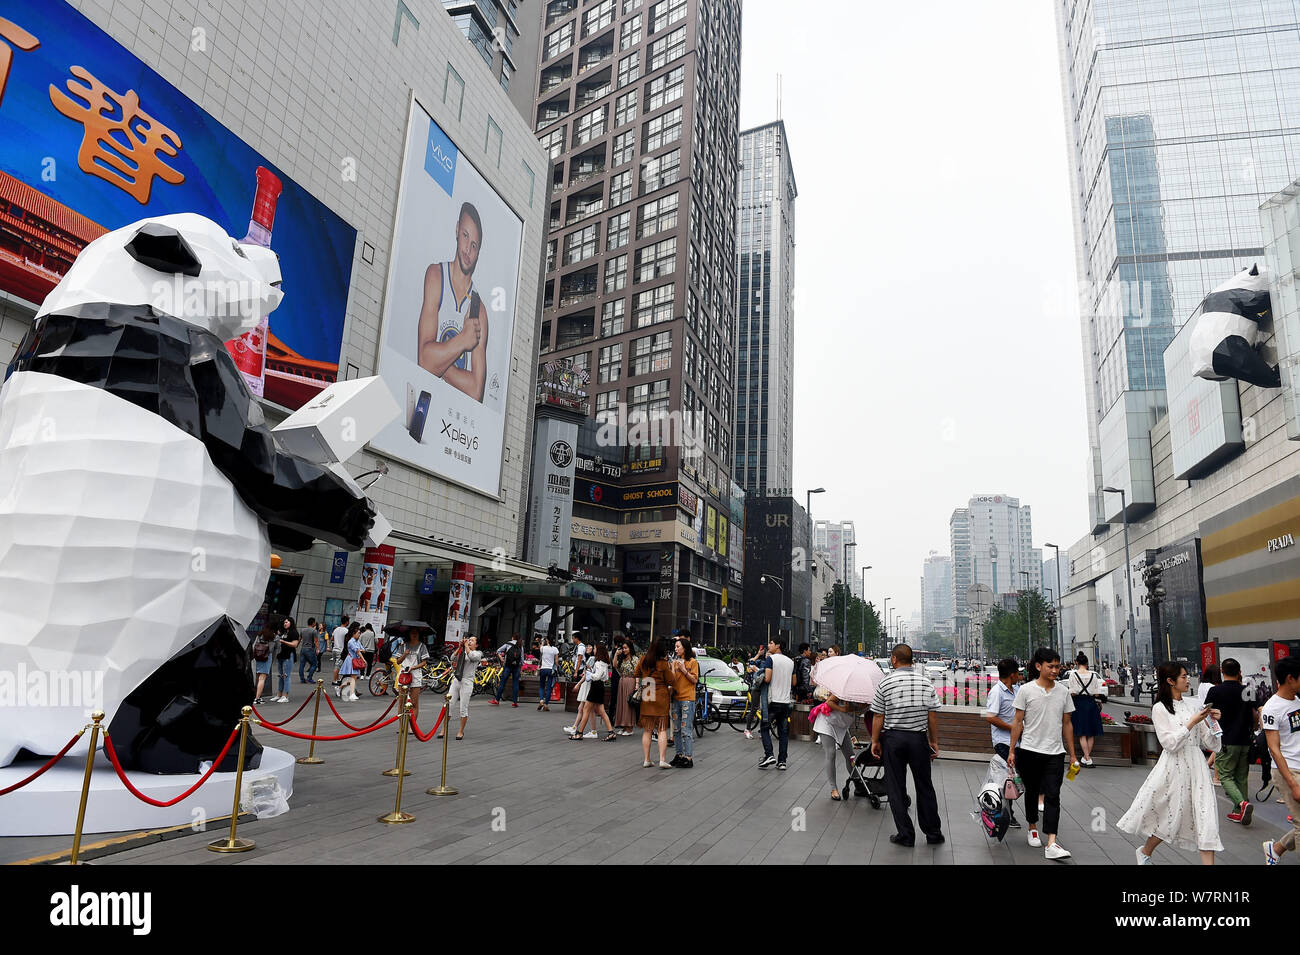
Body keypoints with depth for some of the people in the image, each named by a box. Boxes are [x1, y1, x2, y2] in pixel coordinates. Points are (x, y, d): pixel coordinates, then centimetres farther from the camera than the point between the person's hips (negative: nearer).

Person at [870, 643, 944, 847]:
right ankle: (933, 833, 22)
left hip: (893, 739, -2)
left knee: (896, 788, 7)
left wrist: (875, 741, 5)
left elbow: (878, 717, -5)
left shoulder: (886, 683, -7)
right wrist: (934, 742, 11)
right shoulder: (926, 682, 0)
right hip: (918, 738, 2)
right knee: (925, 787, 14)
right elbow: (933, 715, 1)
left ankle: (905, 835, 11)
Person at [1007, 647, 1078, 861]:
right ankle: (1033, 828, 35)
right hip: (1029, 751, -1)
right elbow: (1018, 722, -1)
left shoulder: (1063, 691, 4)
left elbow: (1067, 724, 11)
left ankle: (1051, 844, -11)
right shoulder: (1026, 690, -4)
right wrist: (1012, 751, -3)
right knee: (1032, 792, 13)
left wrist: (1072, 754, 11)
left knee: (1053, 795, -8)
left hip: (1054, 753, 1)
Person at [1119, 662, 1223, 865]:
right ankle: (1145, 851, 31)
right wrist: (1192, 722, -15)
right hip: (1174, 766, -4)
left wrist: (1213, 722, -5)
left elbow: (1208, 742, 10)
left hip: (1196, 764, 4)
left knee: (1205, 819, -3)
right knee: (1170, 817, 7)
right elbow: (1170, 743, -14)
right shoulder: (1160, 709, -5)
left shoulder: (1194, 703, 7)